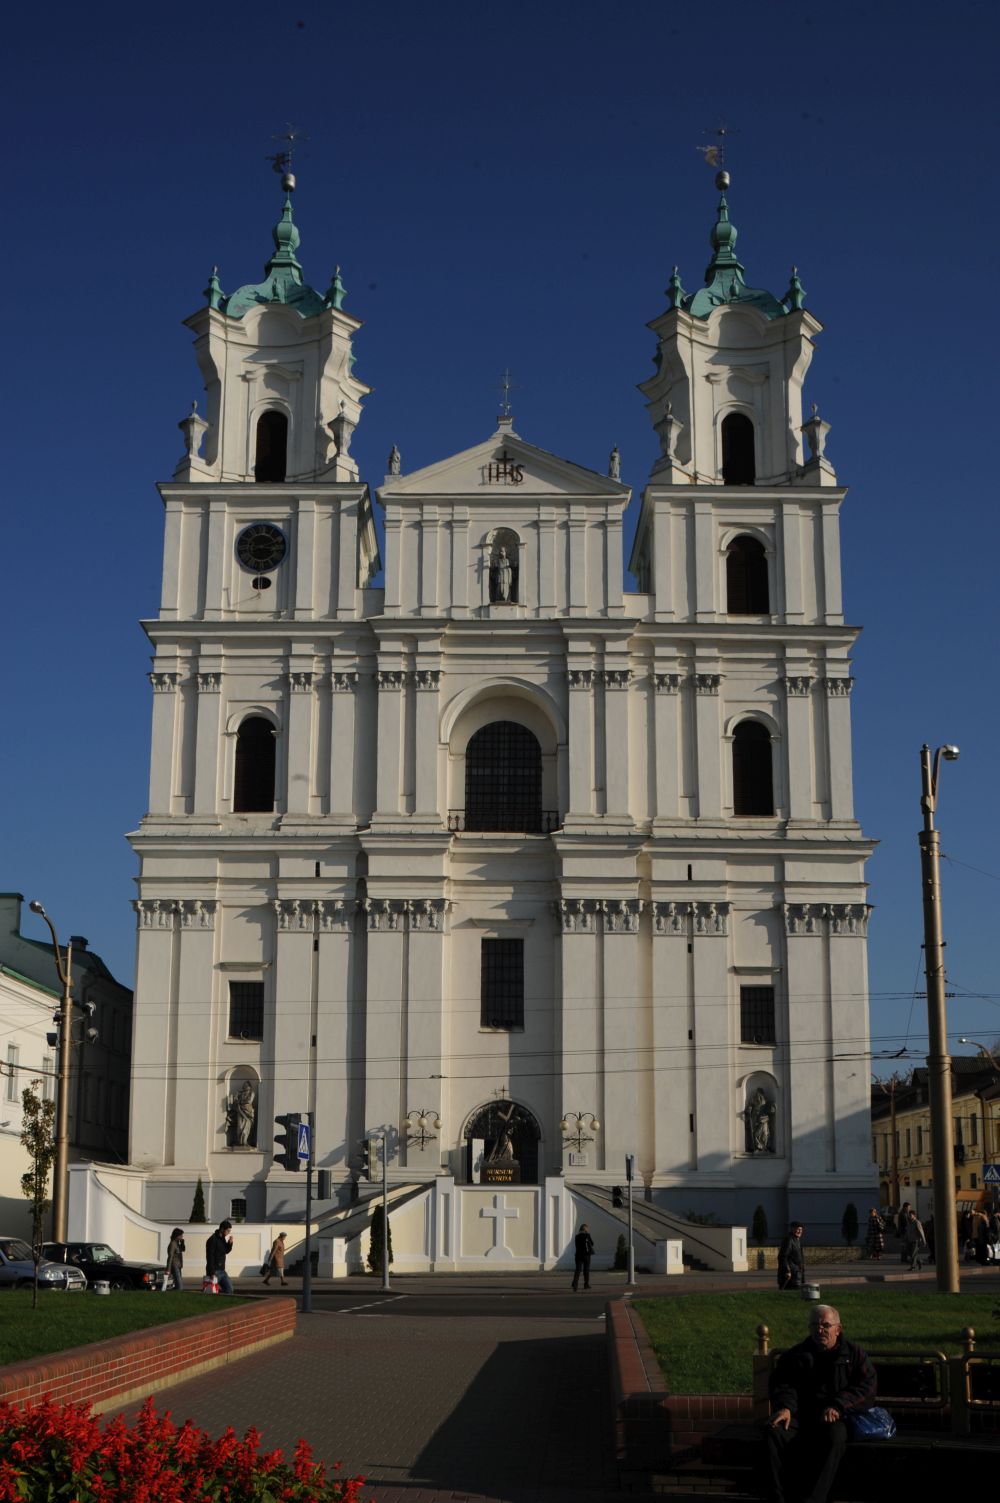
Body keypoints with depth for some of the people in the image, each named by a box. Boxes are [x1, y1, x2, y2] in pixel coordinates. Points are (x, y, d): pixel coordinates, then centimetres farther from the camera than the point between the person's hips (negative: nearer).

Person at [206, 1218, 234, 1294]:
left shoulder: (222, 1238, 10)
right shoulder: (213, 1240, -17)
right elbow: (210, 1257, -20)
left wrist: (230, 1243, 1)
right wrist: (212, 1273, -22)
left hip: (222, 1270, 9)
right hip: (215, 1271, -9)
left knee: (229, 1289, 4)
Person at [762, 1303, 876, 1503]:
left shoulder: (854, 1355, 11)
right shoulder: (795, 1355, 18)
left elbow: (866, 1389, 0)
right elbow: (781, 1384, 9)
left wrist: (838, 1406, -16)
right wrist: (785, 1407, -15)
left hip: (834, 1418, -2)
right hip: (799, 1416, 2)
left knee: (835, 1436, -39)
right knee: (773, 1430, -30)